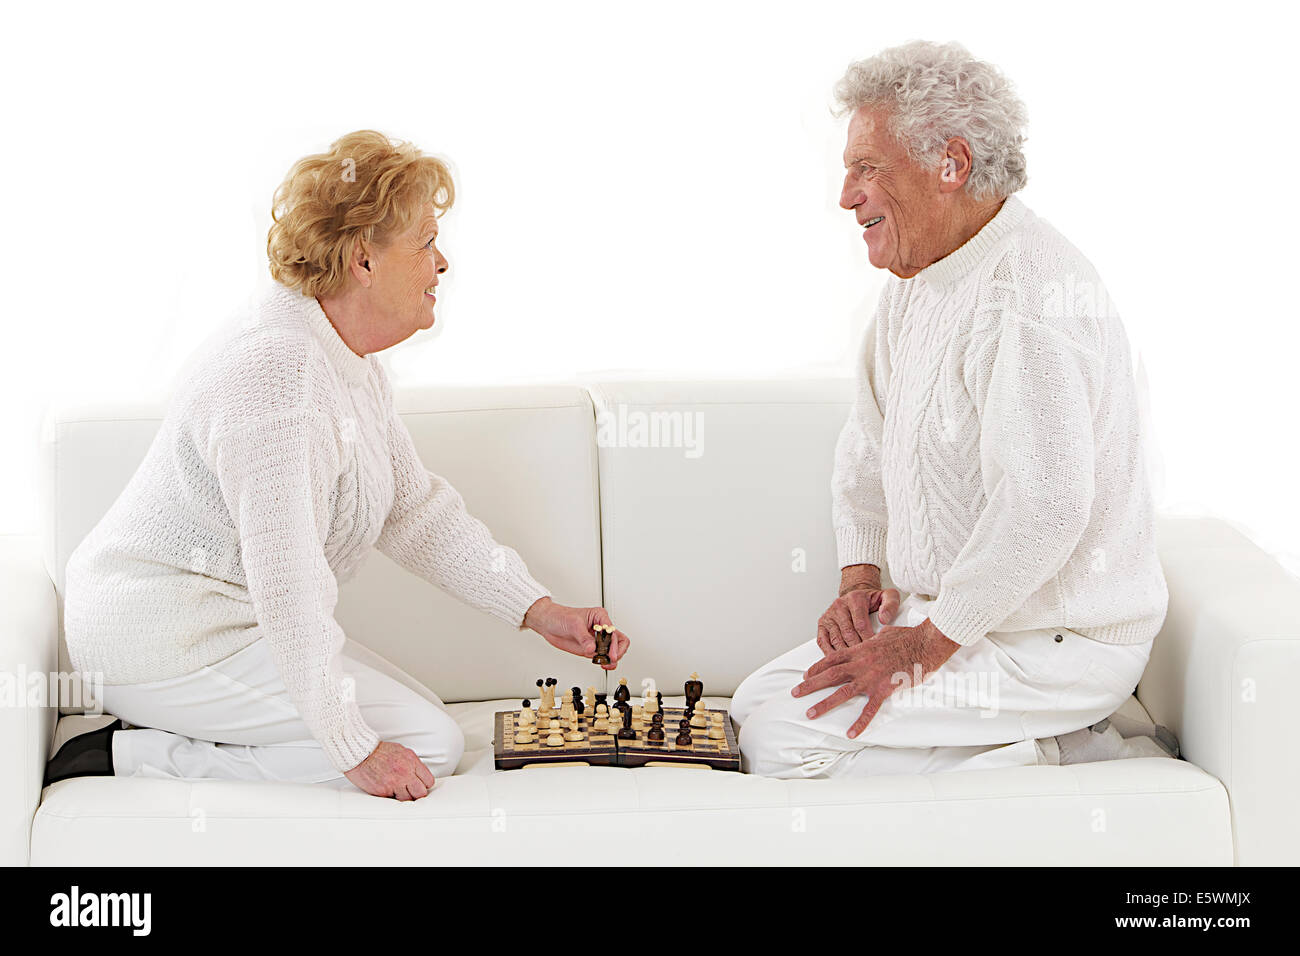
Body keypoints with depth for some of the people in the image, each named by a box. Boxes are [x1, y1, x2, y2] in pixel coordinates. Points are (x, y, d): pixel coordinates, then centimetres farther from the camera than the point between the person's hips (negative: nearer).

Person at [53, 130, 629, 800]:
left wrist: (539, 612, 6)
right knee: (428, 744, -12)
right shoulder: (275, 368, -26)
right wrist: (354, 749, -26)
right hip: (165, 642, -10)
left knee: (418, 714, 9)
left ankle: (162, 732, 8)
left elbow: (417, 513, 14)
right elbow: (287, 582, -29)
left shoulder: (353, 364, 8)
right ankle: (137, 755, -10)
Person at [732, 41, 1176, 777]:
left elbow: (1042, 511, -31)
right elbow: (869, 445, 22)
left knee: (780, 734, -18)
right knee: (759, 700, 8)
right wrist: (859, 577, 7)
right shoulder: (917, 283, 11)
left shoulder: (1031, 290, -24)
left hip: (1053, 645, -11)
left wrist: (927, 643, -22)